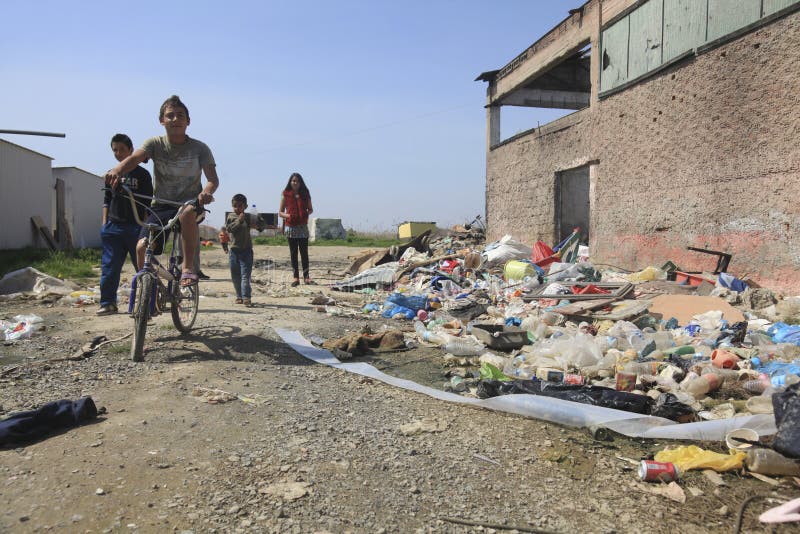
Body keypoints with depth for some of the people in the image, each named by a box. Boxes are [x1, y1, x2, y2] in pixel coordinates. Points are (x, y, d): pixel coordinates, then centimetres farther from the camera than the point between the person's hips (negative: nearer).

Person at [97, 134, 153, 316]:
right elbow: (107, 200, 20)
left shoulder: (142, 174, 1)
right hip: (113, 227, 4)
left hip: (135, 227, -4)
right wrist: (104, 223, 11)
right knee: (110, 266, 4)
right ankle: (108, 303, 12)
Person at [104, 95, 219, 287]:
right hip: (161, 206, 2)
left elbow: (213, 178, -13)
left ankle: (188, 266, -23)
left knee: (187, 212, -39)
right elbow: (135, 157, -20)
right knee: (142, 246, -18)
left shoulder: (200, 148, -2)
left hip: (189, 202, -2)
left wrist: (207, 191, -38)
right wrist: (117, 170, -43)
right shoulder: (155, 144, 0)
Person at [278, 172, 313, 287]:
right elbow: (280, 212, 7)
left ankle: (306, 276, 5)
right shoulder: (286, 195, 3)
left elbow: (310, 209, 15)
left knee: (304, 252, -1)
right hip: (290, 226, 0)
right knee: (293, 253, 4)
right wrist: (287, 215, -12)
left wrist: (307, 213, -6)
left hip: (303, 226, 0)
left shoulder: (305, 194, 7)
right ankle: (296, 277, 8)